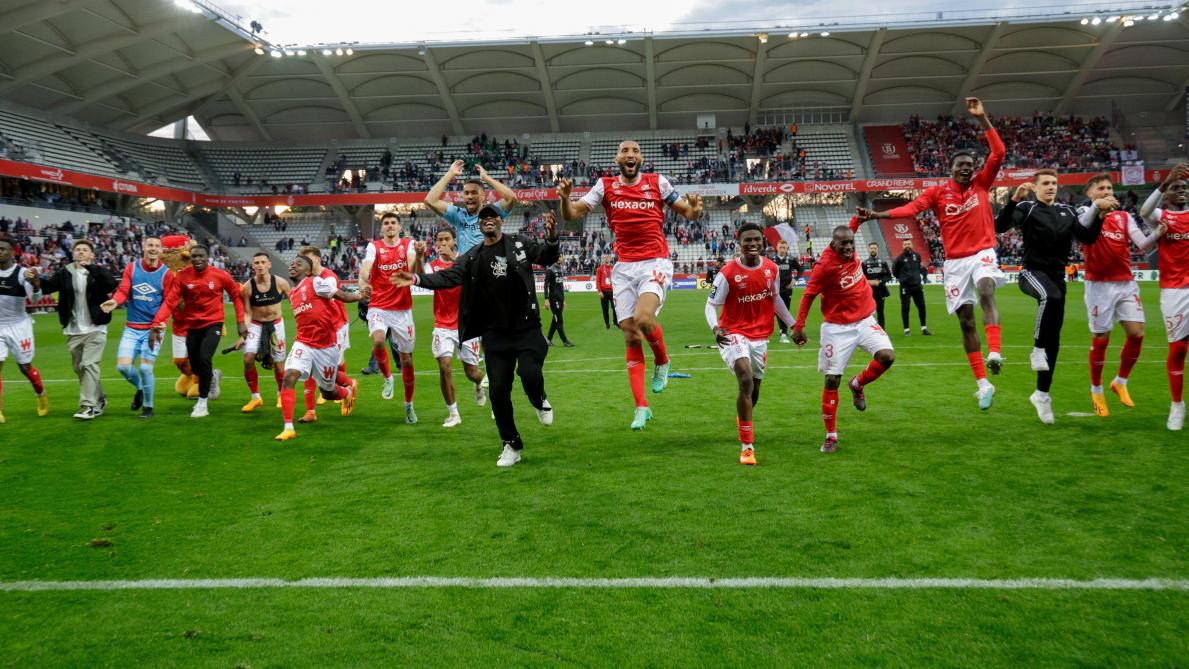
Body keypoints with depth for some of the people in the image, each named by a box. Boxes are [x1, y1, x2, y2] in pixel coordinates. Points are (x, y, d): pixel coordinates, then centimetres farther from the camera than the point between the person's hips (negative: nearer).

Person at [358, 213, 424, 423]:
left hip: (403, 309, 1)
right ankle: (387, 378, -2)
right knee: (378, 341, -31)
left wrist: (418, 255, -37)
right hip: (379, 308, -1)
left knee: (407, 360, 7)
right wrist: (363, 283, -38)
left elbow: (414, 270, -16)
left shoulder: (408, 244, 1)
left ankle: (409, 405, 25)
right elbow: (365, 269, -16)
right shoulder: (374, 247, 0)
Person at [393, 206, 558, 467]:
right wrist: (417, 279, -15)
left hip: (527, 327, -2)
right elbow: (448, 277, -1)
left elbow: (546, 257, -5)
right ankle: (511, 446, 18)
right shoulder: (472, 257, 5)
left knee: (529, 373, -23)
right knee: (498, 389, 1)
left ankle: (540, 402, 15)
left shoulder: (519, 243, 2)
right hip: (496, 333, 2)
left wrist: (551, 238, -26)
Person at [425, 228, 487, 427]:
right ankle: (453, 413, 1)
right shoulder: (433, 265, 0)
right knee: (444, 366, -15)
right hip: (443, 326, 1)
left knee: (471, 372, 5)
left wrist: (453, 258, -34)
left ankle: (481, 380, 44)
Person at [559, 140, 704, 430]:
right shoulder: (606, 186, 5)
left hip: (655, 263, -2)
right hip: (623, 267, 3)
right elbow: (572, 214, 1)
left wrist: (694, 208, -20)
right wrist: (565, 197, -20)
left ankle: (662, 362, 5)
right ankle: (641, 407, 9)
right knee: (630, 338, 1)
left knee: (643, 319, -27)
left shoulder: (657, 183, 2)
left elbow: (688, 213, 4)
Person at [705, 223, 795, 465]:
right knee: (746, 380, -26)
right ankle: (747, 446, -18)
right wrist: (715, 328, -29)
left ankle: (742, 419, 53)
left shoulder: (772, 269, 0)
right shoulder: (728, 273, -15)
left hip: (761, 336, 5)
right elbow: (711, 305, -10)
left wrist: (794, 325, 19)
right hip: (734, 334, -5)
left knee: (754, 389, 16)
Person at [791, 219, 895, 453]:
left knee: (887, 356, -18)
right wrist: (798, 326, -14)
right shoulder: (825, 265, -19)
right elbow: (808, 295, -13)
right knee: (832, 380, -4)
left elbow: (850, 229, 24)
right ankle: (831, 436, 9)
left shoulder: (850, 251, -1)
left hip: (864, 321, 6)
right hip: (837, 328, -6)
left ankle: (857, 385, 14)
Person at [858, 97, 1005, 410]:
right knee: (966, 320, 2)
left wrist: (982, 119, -9)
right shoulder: (937, 192, 1)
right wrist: (876, 215, -25)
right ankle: (983, 384, 10)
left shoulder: (982, 184, 4)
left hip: (982, 253, -1)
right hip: (955, 261, 1)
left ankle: (994, 352, -42)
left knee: (986, 291, -33)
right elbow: (910, 208, -11)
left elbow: (998, 153, -4)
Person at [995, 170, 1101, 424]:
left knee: (1054, 340, 4)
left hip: (1057, 276, 5)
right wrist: (1014, 199, -27)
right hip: (1033, 272, -5)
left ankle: (1042, 394, 15)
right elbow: (999, 226, -16)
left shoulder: (1068, 211, 15)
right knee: (1051, 297, -41)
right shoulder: (1027, 208, 0)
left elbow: (1088, 237, 10)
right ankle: (1037, 349, -21)